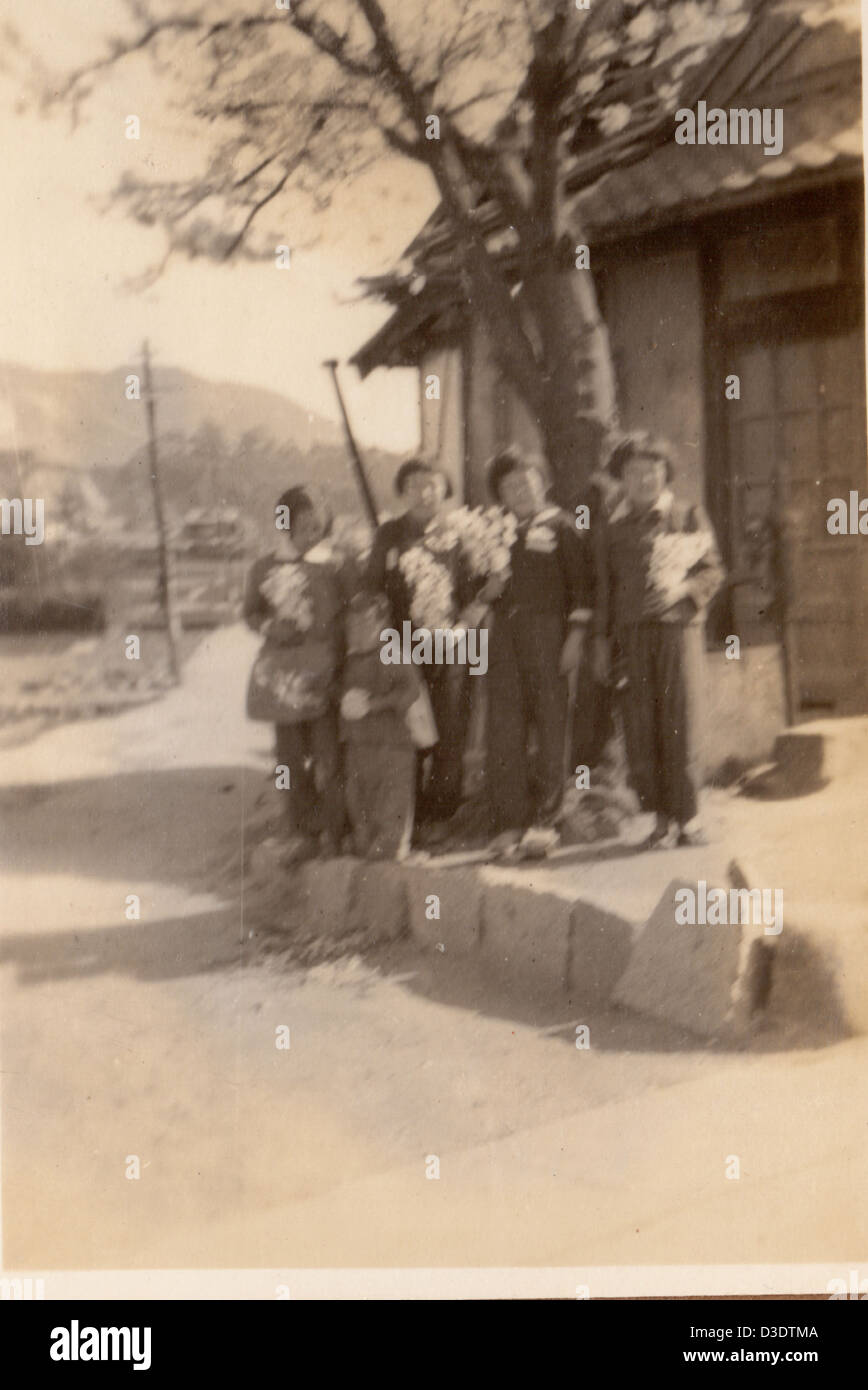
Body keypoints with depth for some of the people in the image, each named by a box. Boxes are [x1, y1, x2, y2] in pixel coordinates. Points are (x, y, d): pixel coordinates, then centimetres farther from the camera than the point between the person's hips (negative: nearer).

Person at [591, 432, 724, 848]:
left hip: (676, 627, -2)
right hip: (632, 631, 2)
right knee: (639, 726, -2)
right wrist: (601, 639, 9)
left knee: (677, 721, -7)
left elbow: (713, 571, 8)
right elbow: (606, 584, 15)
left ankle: (687, 816, 2)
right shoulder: (615, 527, 15)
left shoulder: (688, 518, 10)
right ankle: (661, 816, 7)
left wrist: (683, 588, -11)